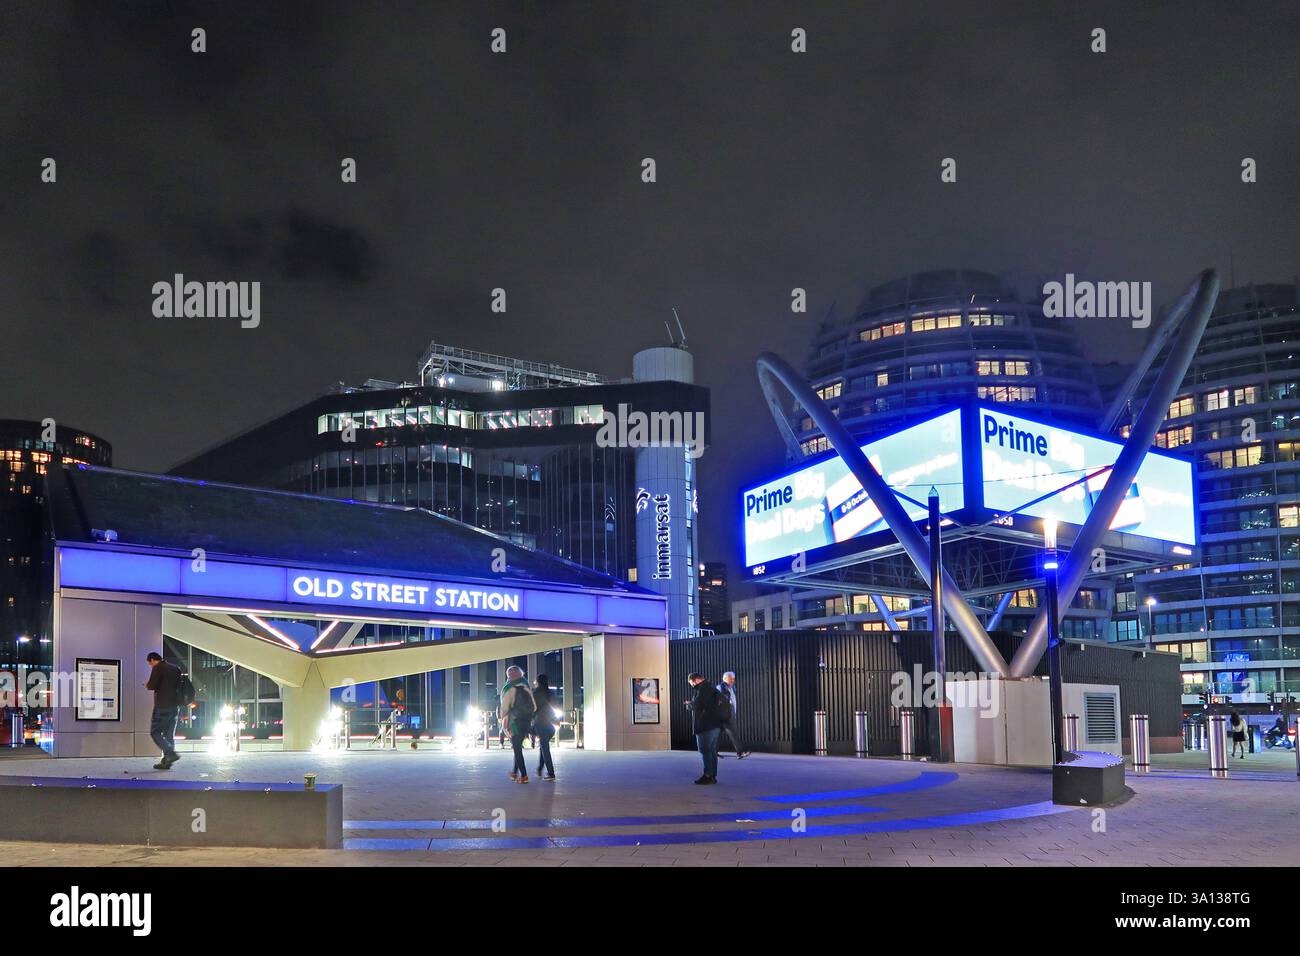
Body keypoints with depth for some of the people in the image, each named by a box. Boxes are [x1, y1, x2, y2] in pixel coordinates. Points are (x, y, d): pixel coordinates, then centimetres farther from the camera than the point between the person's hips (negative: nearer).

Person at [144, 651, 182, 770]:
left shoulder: (158, 667, -6)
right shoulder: (175, 668, 17)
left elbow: (152, 685, -13)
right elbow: (180, 685, 21)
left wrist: (147, 685, 8)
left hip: (162, 706, -7)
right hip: (175, 705, 7)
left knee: (155, 732, -2)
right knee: (169, 734, 8)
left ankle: (171, 753, -18)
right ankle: (166, 761, 5)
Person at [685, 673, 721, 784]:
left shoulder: (703, 688, -13)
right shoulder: (711, 688, 19)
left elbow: (696, 705, -20)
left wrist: (688, 705, -1)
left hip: (705, 726, -10)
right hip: (714, 724, 10)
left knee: (705, 751, -6)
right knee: (712, 751, 12)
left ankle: (708, 775, -6)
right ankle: (713, 776, 15)